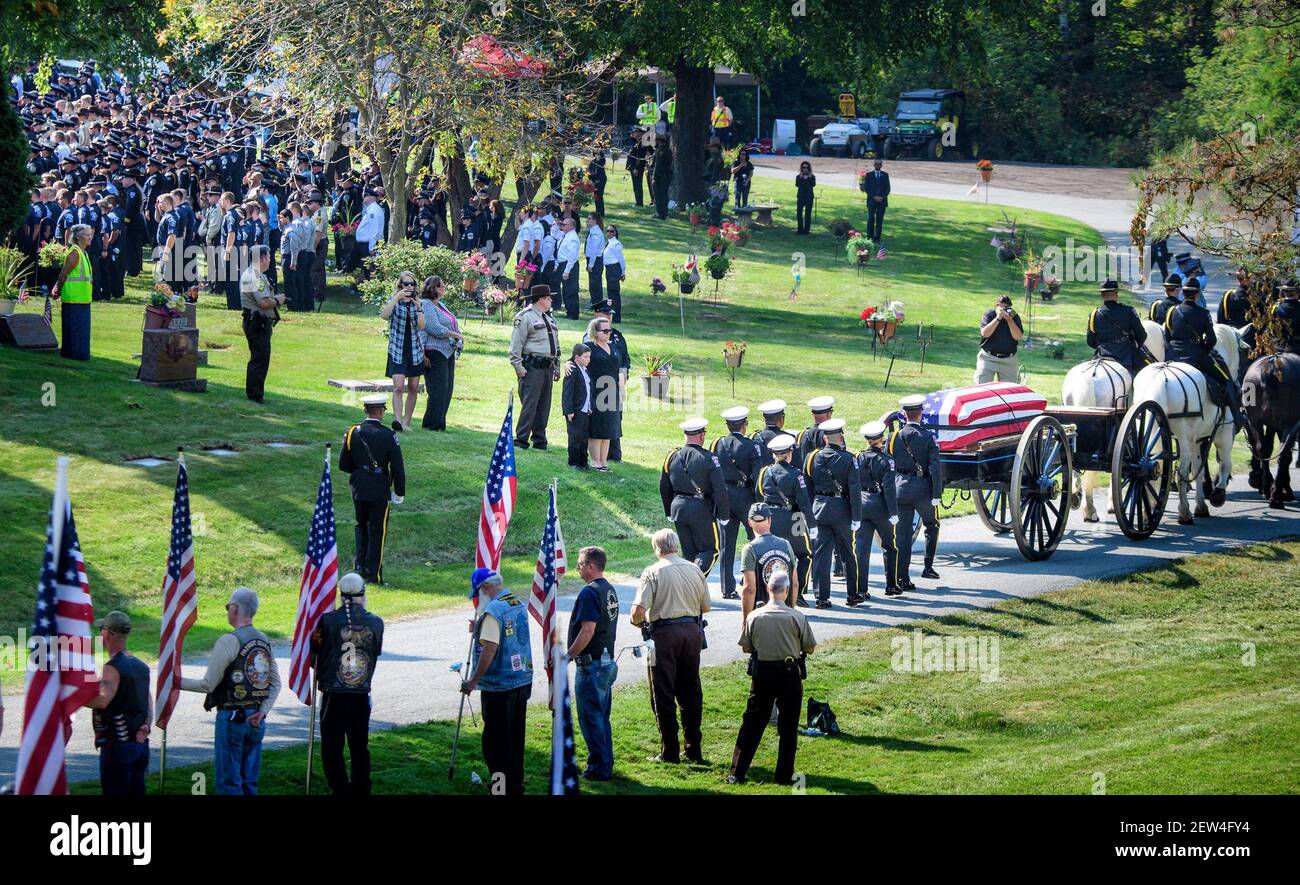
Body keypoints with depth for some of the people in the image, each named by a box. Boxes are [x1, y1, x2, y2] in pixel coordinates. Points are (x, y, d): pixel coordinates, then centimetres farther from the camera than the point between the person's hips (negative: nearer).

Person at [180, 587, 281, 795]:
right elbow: (275, 683, 9)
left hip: (231, 717, -7)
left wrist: (178, 682, 0)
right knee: (249, 782, 12)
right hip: (256, 721, 7)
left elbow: (208, 685, -12)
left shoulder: (229, 641, -13)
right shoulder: (264, 640, 10)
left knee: (229, 783, -3)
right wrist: (263, 711, 4)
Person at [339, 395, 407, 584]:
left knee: (361, 525, 24)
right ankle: (373, 574, 7)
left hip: (358, 488, 3)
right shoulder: (388, 435, -13)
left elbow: (343, 465, 2)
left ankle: (360, 561, 10)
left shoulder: (352, 432, -3)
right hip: (379, 489, -3)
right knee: (377, 531, 5)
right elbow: (397, 467, -11)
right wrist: (399, 492, 0)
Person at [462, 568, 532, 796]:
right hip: (523, 681, 9)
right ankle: (515, 786, 24)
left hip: (499, 686, -9)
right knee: (515, 738, 17)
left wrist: (474, 680, -20)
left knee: (495, 742, -2)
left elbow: (489, 649, -25)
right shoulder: (520, 604, 9)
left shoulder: (493, 611, -19)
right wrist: (480, 628, 35)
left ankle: (500, 787, -3)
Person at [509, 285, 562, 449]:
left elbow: (556, 344, 25)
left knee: (544, 406, 8)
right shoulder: (526, 317, -6)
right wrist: (518, 366, -16)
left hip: (548, 368, 8)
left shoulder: (549, 318, 20)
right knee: (529, 404, -11)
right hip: (532, 368, -8)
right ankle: (521, 440, -8)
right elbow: (516, 343, -10)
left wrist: (557, 367, 21)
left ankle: (540, 440, 13)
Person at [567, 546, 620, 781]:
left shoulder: (589, 593, -18)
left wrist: (568, 656, -17)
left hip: (591, 664, -10)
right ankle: (606, 764, 20)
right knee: (602, 716, 16)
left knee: (590, 718, -4)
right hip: (608, 661, 10)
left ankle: (599, 768, -3)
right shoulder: (610, 590, 12)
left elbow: (587, 631, -25)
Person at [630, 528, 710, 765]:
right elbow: (705, 607, 12)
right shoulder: (694, 570, 5)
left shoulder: (653, 572, -10)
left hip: (664, 633, -5)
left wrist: (636, 622, 6)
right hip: (692, 631, 5)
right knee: (691, 692, 14)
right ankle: (693, 749, 17)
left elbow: (639, 610, -16)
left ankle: (670, 752, 2)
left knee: (664, 694, 2)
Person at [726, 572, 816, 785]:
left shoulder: (754, 616, -5)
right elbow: (810, 648, -2)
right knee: (788, 726, 9)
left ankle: (737, 773, 6)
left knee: (752, 723, 8)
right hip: (790, 674, -2)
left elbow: (745, 647, 3)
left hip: (762, 673, 2)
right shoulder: (797, 617, -10)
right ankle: (784, 774, 11)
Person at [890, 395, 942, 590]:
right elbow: (935, 468, -12)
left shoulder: (894, 437, 1)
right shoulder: (928, 438, -7)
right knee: (932, 525, 22)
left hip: (899, 486, 2)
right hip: (922, 487, -2)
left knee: (902, 535, 5)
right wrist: (936, 495, -10)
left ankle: (902, 579, 3)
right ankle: (928, 566, 17)